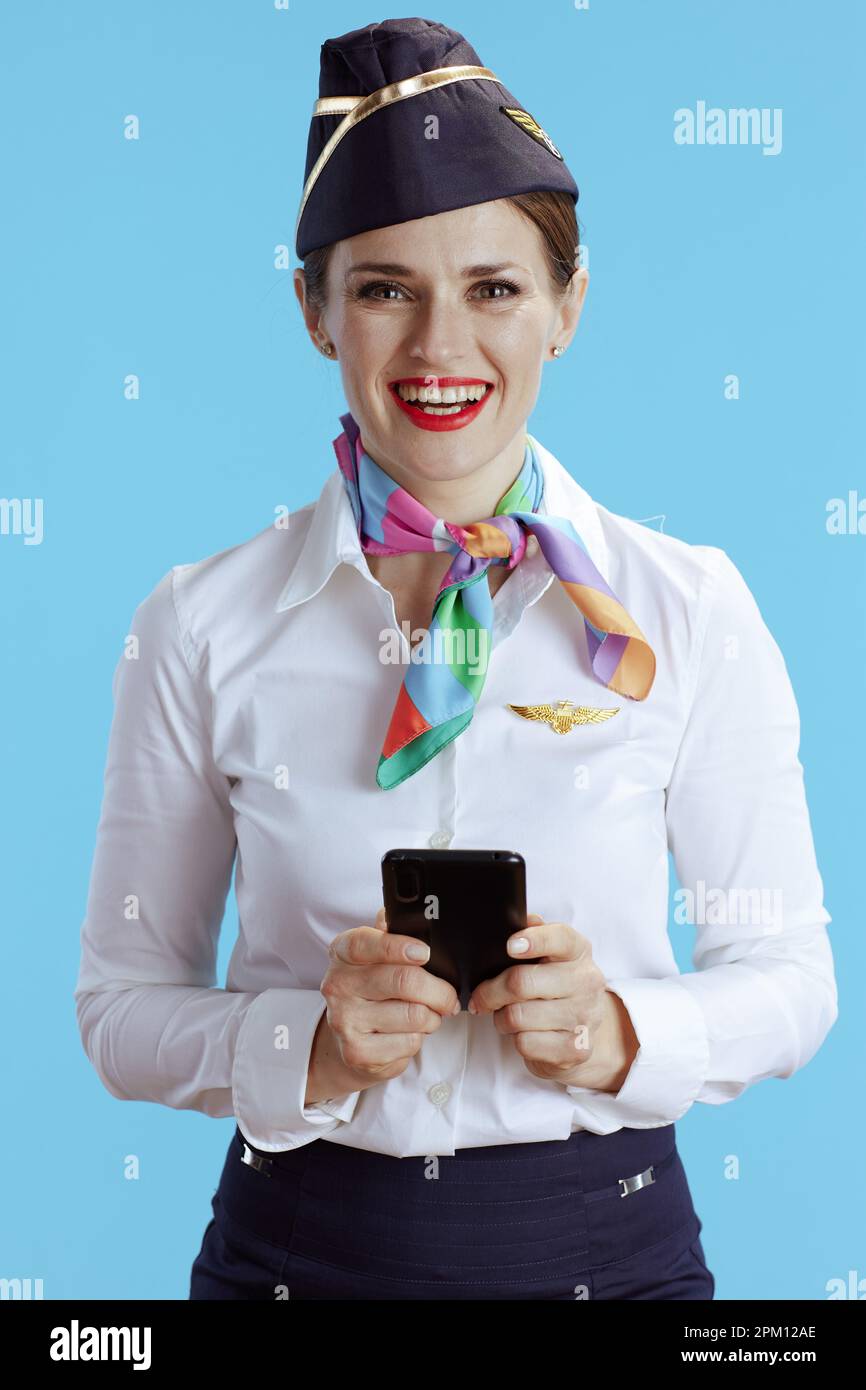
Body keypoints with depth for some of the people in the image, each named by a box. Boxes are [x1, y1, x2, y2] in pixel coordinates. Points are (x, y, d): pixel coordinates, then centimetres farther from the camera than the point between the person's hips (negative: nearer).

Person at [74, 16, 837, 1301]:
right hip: (303, 1240, 0)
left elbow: (787, 976, 0)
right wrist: (307, 1048, -19)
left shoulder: (689, 611, -7)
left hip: (601, 1236, 0)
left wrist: (621, 1034, -18)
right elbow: (121, 1000, -1)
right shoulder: (204, 627, -7)